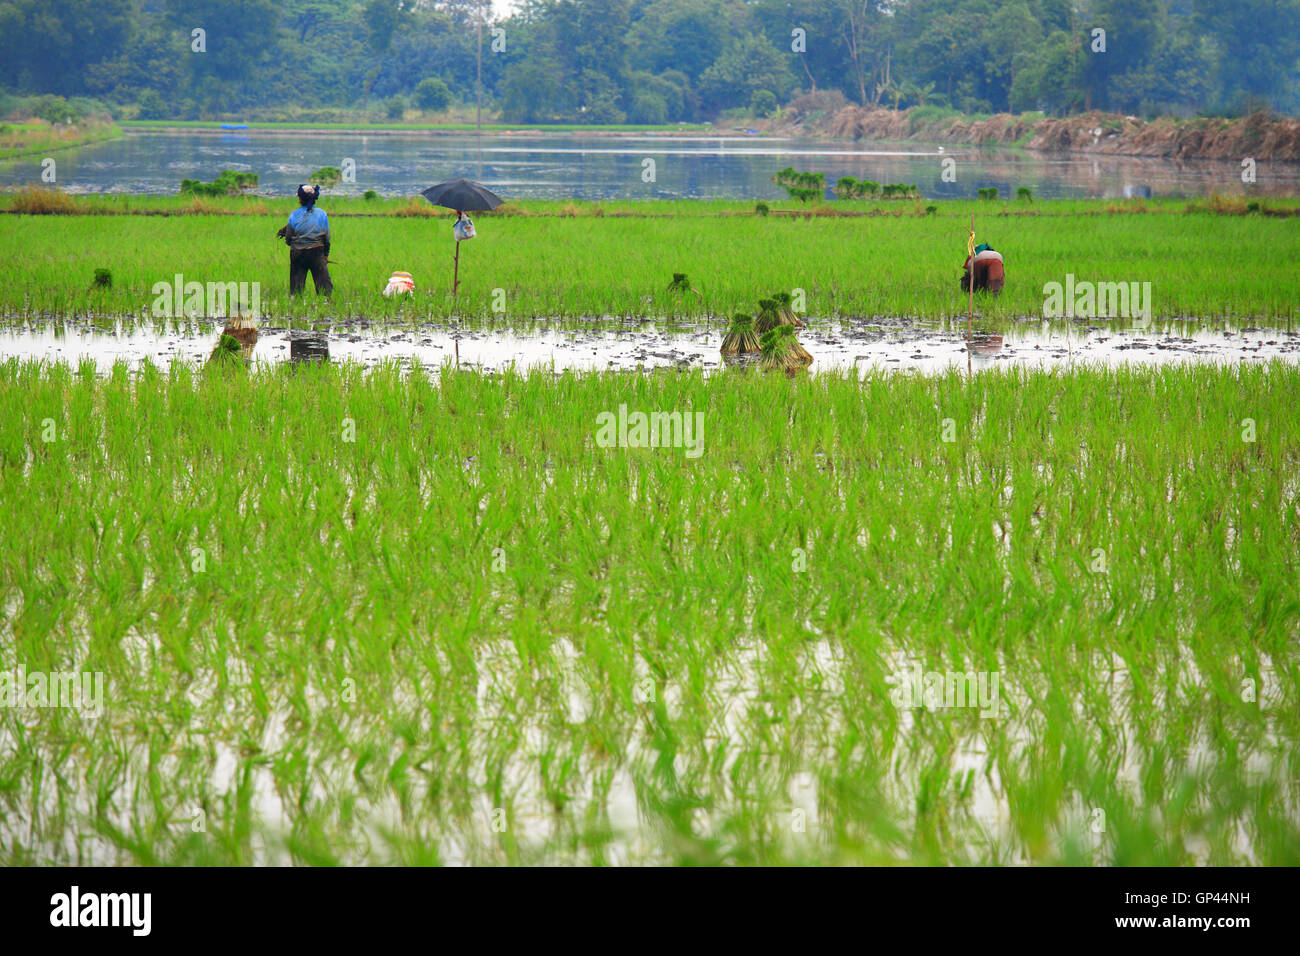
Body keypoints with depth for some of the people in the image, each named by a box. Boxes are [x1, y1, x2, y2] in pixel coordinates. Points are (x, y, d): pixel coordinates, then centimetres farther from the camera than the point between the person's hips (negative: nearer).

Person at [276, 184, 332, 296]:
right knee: (324, 285, 1)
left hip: (297, 253, 1)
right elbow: (326, 237, 3)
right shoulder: (321, 214, 0)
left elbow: (288, 238, 4)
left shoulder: (294, 215, -1)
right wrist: (326, 254, 13)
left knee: (296, 287, 6)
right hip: (317, 252, -1)